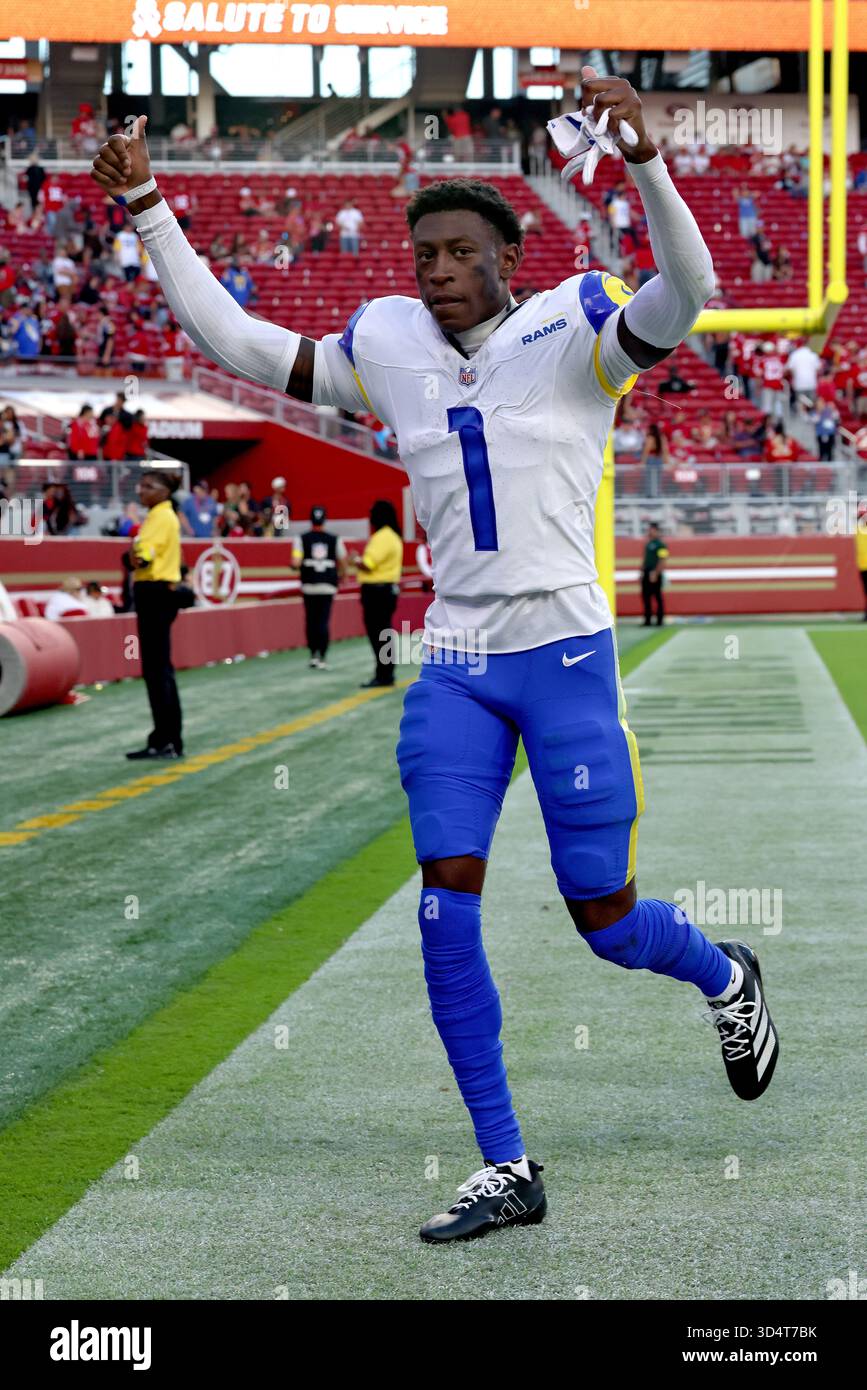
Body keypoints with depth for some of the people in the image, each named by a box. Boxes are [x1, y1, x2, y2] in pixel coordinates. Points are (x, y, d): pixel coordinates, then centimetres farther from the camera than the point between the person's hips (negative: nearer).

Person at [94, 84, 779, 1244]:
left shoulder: (572, 334, -4)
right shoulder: (390, 351, 9)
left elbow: (685, 294, -23)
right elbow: (232, 341, 14)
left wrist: (643, 153, -37)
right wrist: (148, 207, 8)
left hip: (565, 653, -4)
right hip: (455, 667, 4)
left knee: (606, 919, 0)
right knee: (445, 903, -8)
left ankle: (726, 977, 36)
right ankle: (507, 1171, 2)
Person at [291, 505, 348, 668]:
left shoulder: (302, 539, -2)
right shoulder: (335, 539, 2)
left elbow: (296, 563, -11)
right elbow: (343, 563, 7)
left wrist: (294, 566, 12)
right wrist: (340, 577, 26)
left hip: (309, 586, 0)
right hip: (328, 586, 0)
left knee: (311, 621, 12)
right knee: (323, 622, 1)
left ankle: (313, 654, 12)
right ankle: (321, 658, -6)